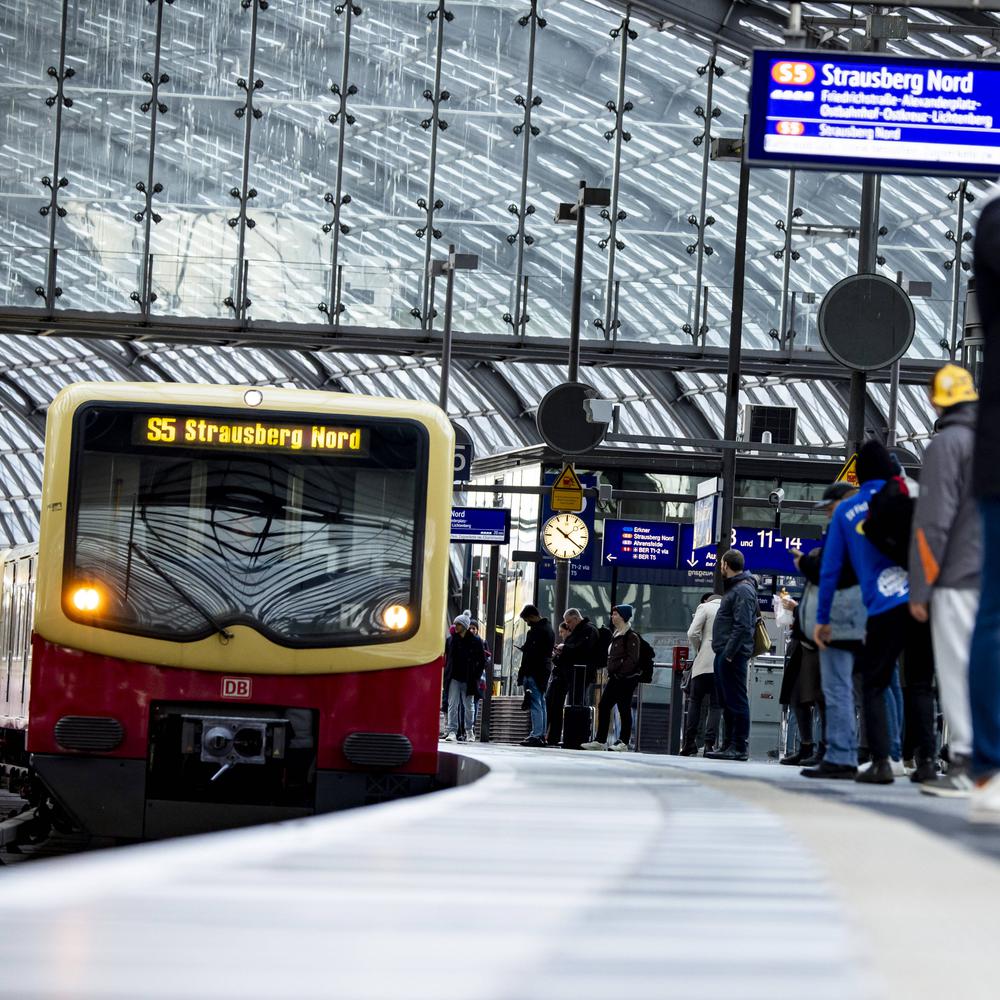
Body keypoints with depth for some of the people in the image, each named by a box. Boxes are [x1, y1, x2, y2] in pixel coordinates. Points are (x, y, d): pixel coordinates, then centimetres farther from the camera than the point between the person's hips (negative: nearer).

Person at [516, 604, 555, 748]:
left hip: (534, 672, -10)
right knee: (541, 703, 13)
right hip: (545, 671, 10)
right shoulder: (549, 630, 17)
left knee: (535, 704, -10)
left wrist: (521, 675, -15)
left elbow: (529, 655, -17)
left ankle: (536, 735, -14)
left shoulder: (535, 631, -14)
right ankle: (542, 735, 13)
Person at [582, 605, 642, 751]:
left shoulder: (631, 637, -11)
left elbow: (632, 659, -18)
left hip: (626, 678, -9)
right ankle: (600, 740, 8)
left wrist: (620, 673, -20)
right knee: (603, 706, 5)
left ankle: (623, 742, 3)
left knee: (624, 710, -3)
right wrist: (611, 672, 13)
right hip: (614, 678, 9)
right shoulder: (616, 635, 18)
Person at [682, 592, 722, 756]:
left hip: (705, 663, -2)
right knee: (716, 705, 5)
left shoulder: (704, 607, 4)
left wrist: (698, 650, 9)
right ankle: (709, 744, -6)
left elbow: (692, 633, -7)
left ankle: (690, 743, 3)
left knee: (695, 701, 8)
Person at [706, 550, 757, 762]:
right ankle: (730, 744, 18)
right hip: (725, 654, 11)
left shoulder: (743, 590, -12)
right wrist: (723, 653, 16)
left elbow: (742, 626, -20)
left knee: (736, 700, -10)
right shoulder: (735, 588, 21)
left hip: (733, 655, -11)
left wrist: (729, 653, -23)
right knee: (727, 701, 13)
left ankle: (739, 747, -10)